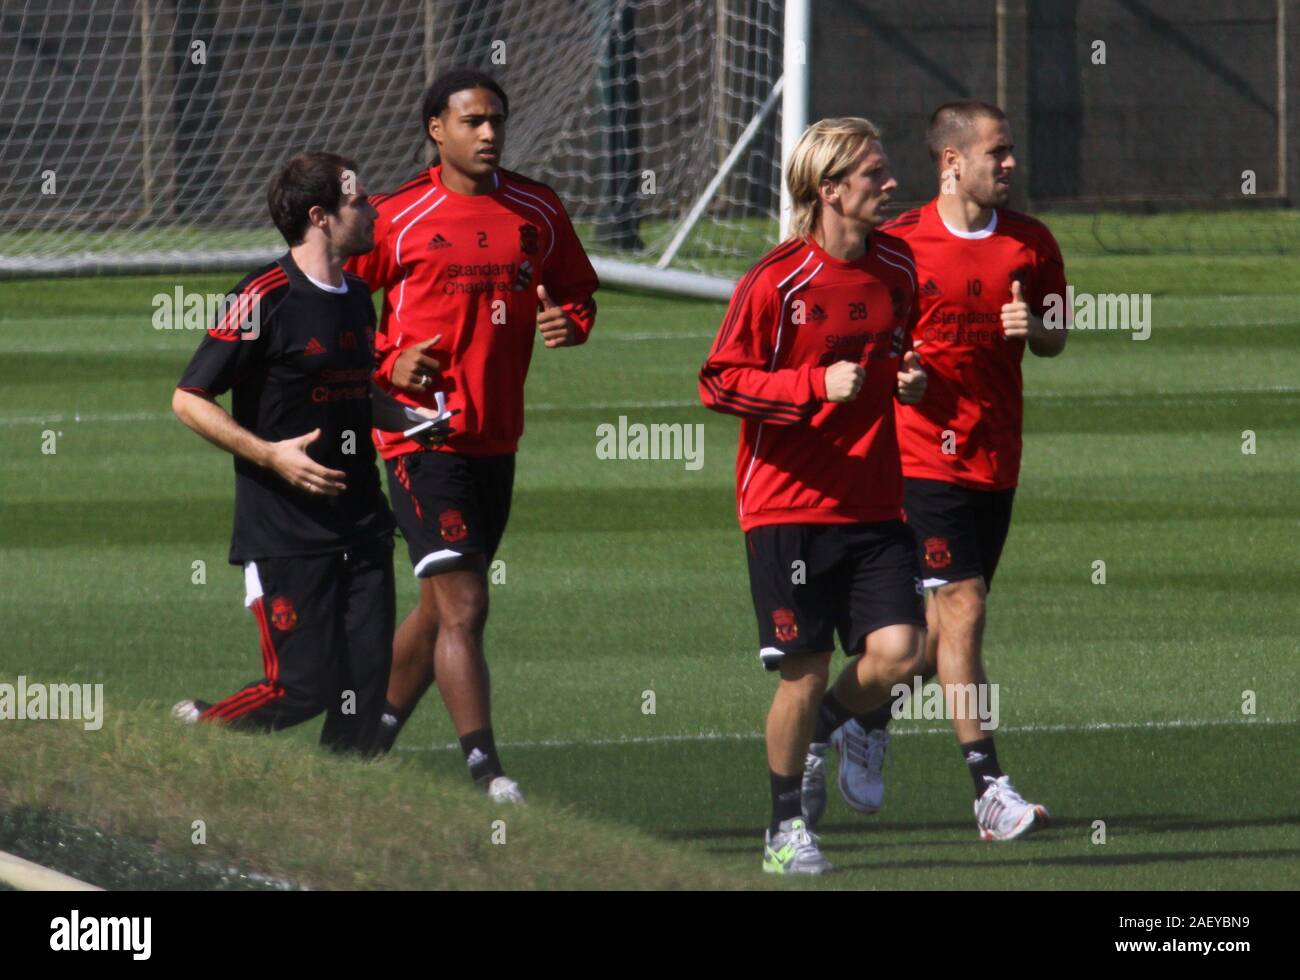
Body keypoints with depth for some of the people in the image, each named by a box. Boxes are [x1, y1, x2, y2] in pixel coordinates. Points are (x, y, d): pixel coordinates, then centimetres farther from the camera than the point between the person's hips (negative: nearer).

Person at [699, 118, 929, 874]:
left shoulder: (897, 267, 7)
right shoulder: (776, 283, -11)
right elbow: (718, 383, -9)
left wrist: (910, 380, 2)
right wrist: (816, 384, -20)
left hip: (874, 504, 4)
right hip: (788, 506, -4)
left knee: (899, 653, -11)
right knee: (806, 673, -2)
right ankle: (786, 829, 16)